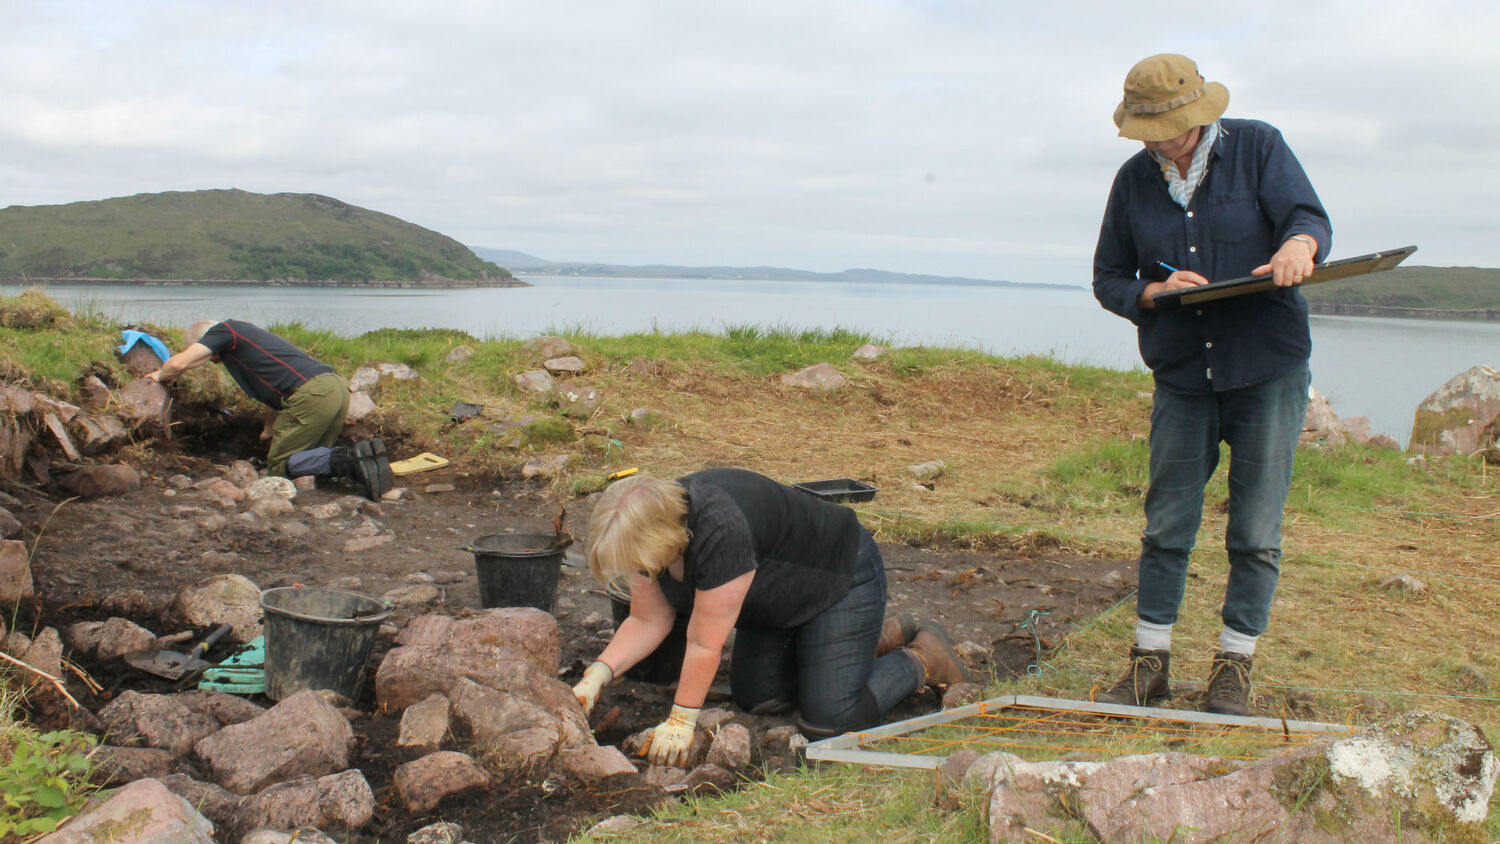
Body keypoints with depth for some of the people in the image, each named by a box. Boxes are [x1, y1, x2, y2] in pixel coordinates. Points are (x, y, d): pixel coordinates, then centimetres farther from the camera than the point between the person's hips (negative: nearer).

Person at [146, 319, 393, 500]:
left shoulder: (225, 329, 10)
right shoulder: (248, 336, 36)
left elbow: (178, 364, 1)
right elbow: (273, 392, 46)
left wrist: (161, 376, 24)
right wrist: (269, 431, 60)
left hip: (312, 394, -9)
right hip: (338, 386, 9)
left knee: (278, 465, 1)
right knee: (312, 456, 19)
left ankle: (351, 457, -21)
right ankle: (365, 453, -8)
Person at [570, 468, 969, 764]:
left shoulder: (720, 531, -40)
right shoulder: (651, 524, -14)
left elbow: (706, 642, -33)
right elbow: (648, 621, -5)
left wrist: (681, 721, -24)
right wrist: (595, 677, -17)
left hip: (842, 577, -9)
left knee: (828, 719, -14)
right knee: (754, 699, 9)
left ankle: (923, 658, 11)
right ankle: (884, 638, 20)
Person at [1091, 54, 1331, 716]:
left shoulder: (1258, 148, 0)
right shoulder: (1133, 181, 7)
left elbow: (1309, 215, -9)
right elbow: (1108, 279, 9)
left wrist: (1299, 244, -34)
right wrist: (1156, 292, -12)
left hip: (1269, 369, -2)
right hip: (1181, 374, 2)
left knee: (1256, 531, 1)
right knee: (1166, 526, 4)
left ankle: (1233, 668, 12)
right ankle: (1150, 663, 14)